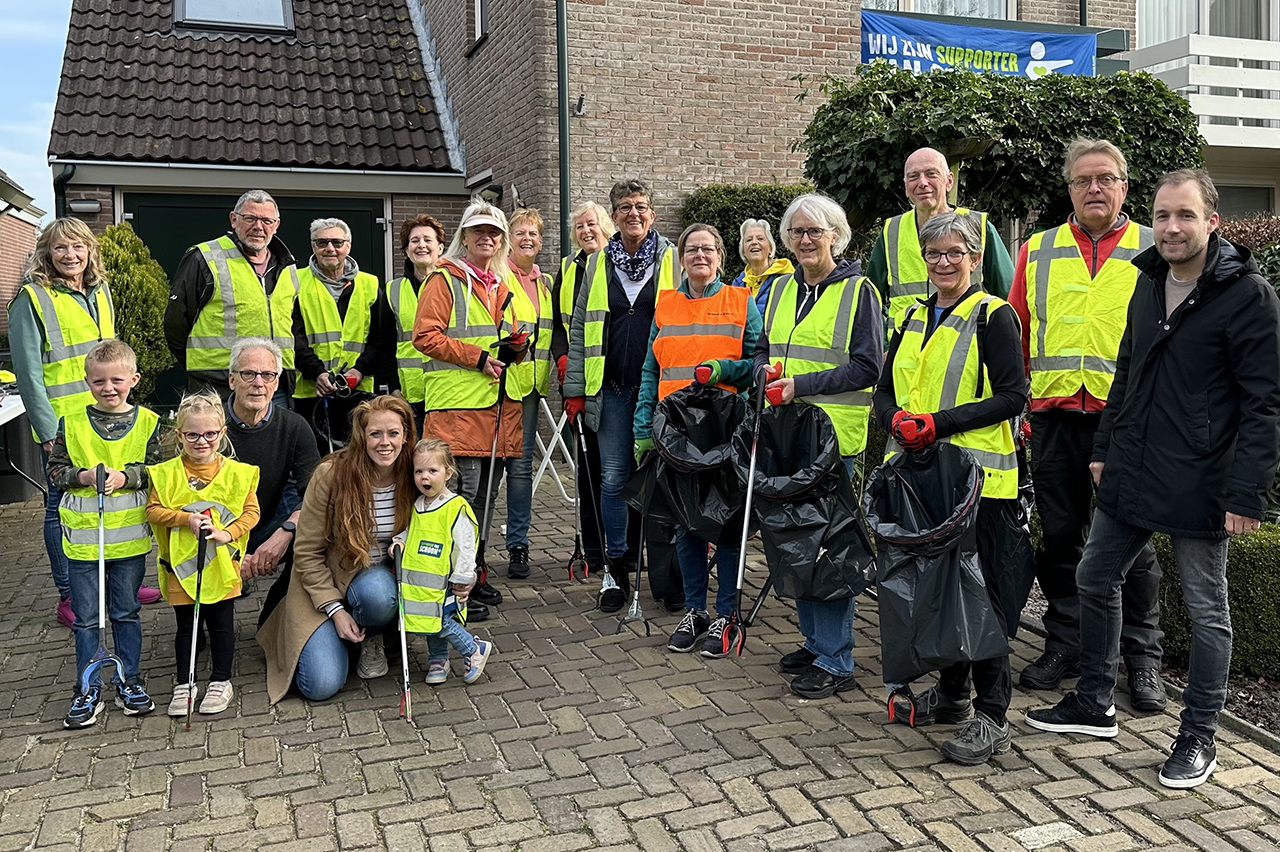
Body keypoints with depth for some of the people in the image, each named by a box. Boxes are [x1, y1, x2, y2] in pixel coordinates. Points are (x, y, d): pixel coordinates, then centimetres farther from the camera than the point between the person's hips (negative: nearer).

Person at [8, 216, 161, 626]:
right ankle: (69, 597, 14)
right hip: (62, 427, -6)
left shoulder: (100, 292, 11)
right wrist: (48, 433, -16)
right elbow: (29, 374, -13)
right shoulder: (32, 300, -10)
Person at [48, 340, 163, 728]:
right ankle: (88, 690, 19)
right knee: (85, 618, 8)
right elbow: (55, 470, 2)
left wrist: (124, 476, -18)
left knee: (126, 613, 12)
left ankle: (129, 680, 25)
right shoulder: (71, 424, 0)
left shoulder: (147, 422, -1)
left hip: (130, 538, 0)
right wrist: (84, 476, -15)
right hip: (82, 538, 0)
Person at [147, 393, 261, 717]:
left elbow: (251, 511, -2)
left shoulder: (236, 472, -2)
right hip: (181, 563, 0)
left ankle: (221, 682, 24)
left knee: (221, 625, 10)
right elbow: (153, 510, -4)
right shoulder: (167, 473, -1)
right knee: (185, 626, 11)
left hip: (222, 563, 0)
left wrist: (227, 533, -17)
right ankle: (184, 684, 24)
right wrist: (187, 519, -17)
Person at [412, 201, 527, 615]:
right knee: (464, 491, -9)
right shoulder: (445, 280, -1)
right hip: (458, 405, -7)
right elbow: (426, 336, -10)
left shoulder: (501, 285, 21)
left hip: (499, 403, 7)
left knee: (486, 492, 11)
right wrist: (478, 357, -16)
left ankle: (474, 572, 23)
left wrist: (511, 349, 7)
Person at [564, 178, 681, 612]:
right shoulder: (598, 264, 11)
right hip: (612, 389, 2)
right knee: (613, 478, 2)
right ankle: (618, 568, 13)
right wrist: (574, 389, 5)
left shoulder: (671, 260, 4)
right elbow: (579, 329, 12)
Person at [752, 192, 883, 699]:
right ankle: (814, 641, 26)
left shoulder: (858, 290, -4)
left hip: (835, 433, -6)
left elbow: (867, 367, -10)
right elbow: (762, 350, 23)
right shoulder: (781, 290, 15)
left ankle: (835, 661, 4)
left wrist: (802, 384, -17)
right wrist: (767, 374, -1)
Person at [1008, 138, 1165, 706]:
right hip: (1054, 417, 2)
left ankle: (1142, 659, 16)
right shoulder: (1038, 251, 12)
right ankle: (1064, 648, 22)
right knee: (1058, 537, 9)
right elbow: (1017, 334, 13)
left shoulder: (1153, 251, 6)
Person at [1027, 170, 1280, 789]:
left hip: (1198, 485, -7)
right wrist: (1105, 449, 17)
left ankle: (1199, 738, 21)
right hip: (1129, 476, 7)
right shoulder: (1149, 283, 10)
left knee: (1205, 609, 6)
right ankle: (1094, 704, 31)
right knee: (1094, 580, 14)